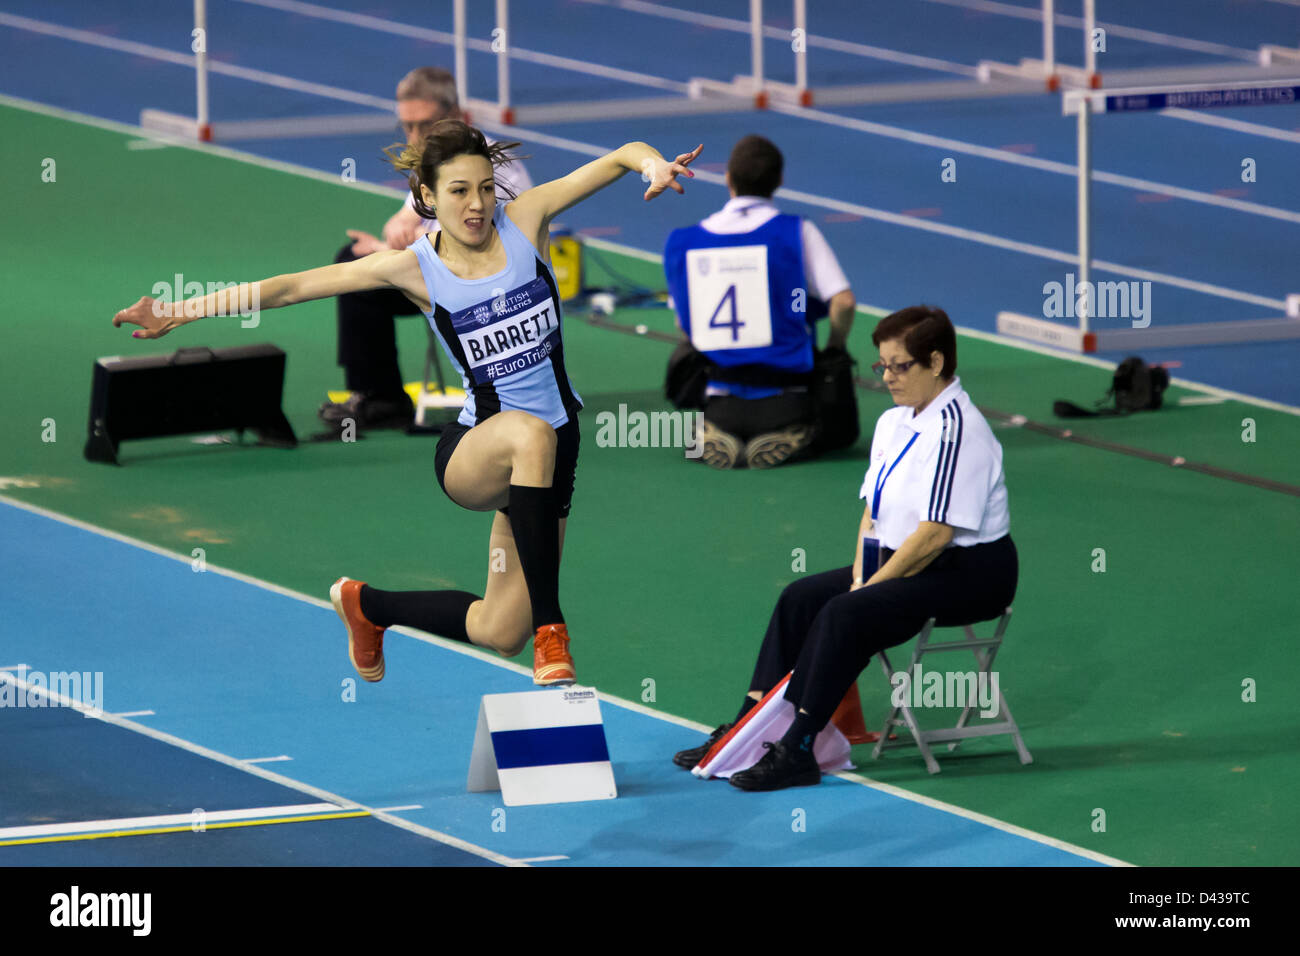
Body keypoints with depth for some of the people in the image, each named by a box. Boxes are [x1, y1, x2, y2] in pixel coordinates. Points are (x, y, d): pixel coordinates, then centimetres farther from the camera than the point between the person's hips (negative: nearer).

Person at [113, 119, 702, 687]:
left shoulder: (524, 219, -3)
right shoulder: (414, 268, -7)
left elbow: (621, 157, -6)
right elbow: (293, 287, -5)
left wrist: (651, 163, -30)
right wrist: (180, 313, -9)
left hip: (551, 452, 3)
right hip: (470, 452, -3)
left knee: (499, 634, 2)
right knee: (531, 433, -41)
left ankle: (365, 605, 31)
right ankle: (550, 630, -37)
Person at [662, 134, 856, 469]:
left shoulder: (681, 242, 3)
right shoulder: (798, 232, -6)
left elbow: (684, 322, 12)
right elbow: (843, 302, -12)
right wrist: (835, 349, 8)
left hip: (718, 395, 3)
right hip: (786, 388, -3)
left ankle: (709, 431, 0)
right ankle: (783, 431, -4)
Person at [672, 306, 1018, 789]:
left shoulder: (956, 431, -19)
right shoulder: (893, 423, 11)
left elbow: (936, 533, -23)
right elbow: (873, 512, 13)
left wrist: (873, 585, -16)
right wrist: (861, 577, -3)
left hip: (967, 575, -10)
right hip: (905, 565, 10)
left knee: (846, 614, -26)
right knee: (800, 599, -1)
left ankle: (796, 750, -26)